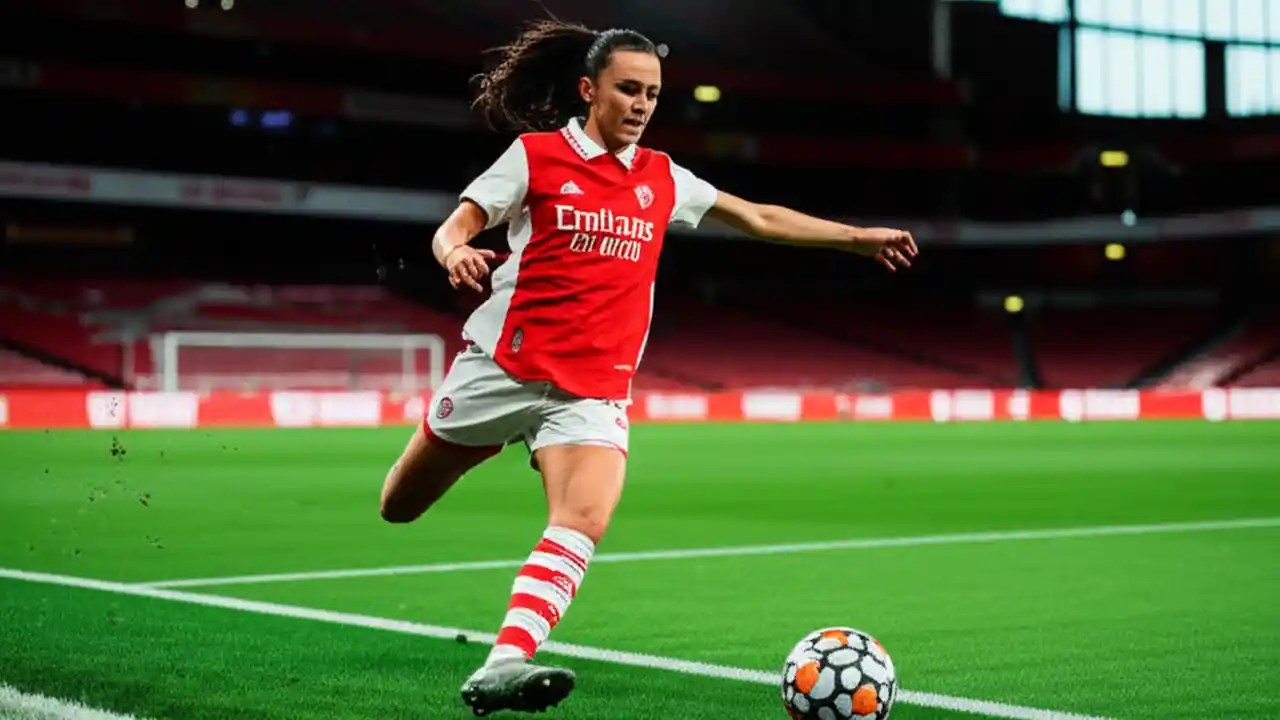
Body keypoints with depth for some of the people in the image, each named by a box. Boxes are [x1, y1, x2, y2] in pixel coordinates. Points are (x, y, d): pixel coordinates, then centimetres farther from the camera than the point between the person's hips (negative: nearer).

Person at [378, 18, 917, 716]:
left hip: (594, 390, 2)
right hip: (502, 365, -2)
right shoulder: (537, 154, -1)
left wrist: (859, 235, 15)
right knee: (400, 509, 10)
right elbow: (454, 227, -4)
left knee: (584, 521, -24)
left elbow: (760, 218, 19)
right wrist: (456, 253, -28)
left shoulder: (661, 178, 12)